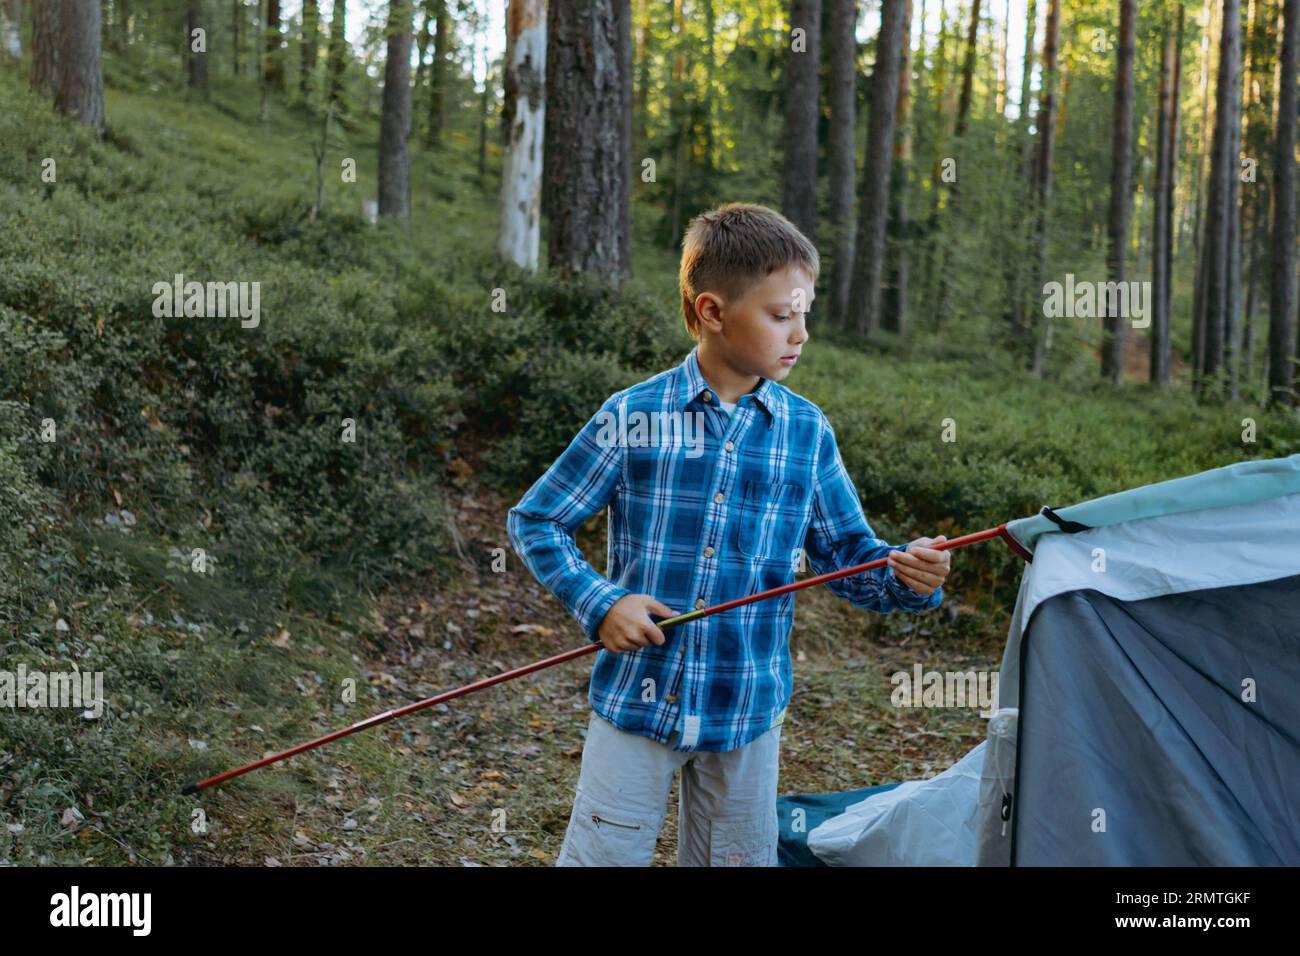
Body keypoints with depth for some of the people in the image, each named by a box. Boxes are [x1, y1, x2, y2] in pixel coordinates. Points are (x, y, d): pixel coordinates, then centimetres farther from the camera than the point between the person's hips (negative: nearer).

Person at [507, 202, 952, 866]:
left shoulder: (807, 433, 0)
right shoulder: (633, 417, -7)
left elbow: (849, 556, 6)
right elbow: (534, 521, 0)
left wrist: (905, 577, -15)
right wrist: (598, 603, -12)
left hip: (747, 712, 3)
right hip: (637, 700, -2)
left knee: (738, 859, 14)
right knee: (602, 857, 5)